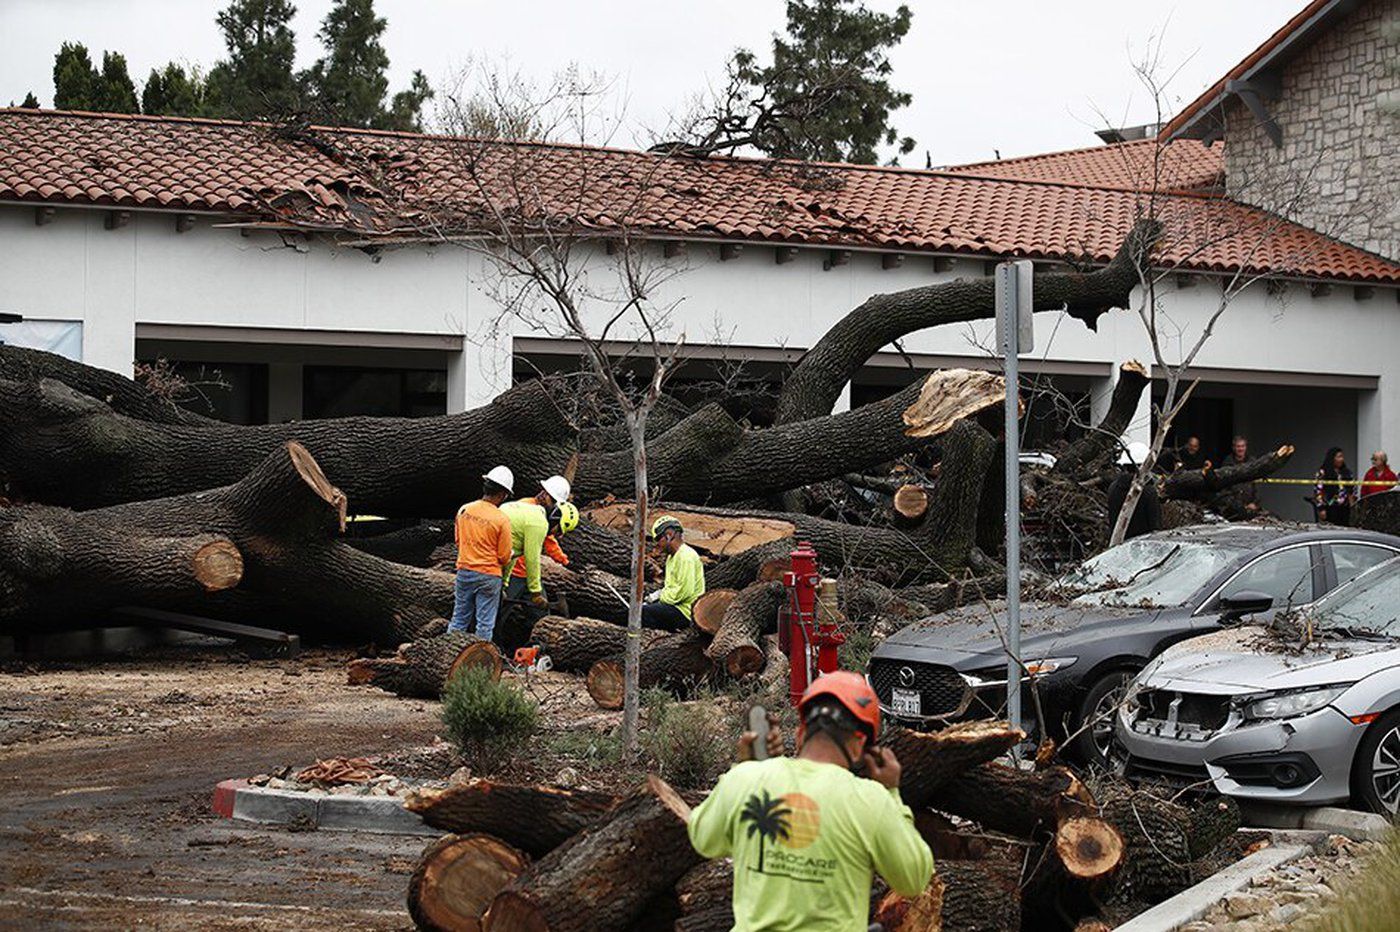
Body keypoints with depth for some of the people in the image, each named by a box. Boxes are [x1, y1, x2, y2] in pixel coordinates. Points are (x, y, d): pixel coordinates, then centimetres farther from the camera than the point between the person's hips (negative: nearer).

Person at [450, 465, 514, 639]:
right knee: (485, 624, 6)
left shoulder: (463, 510, -2)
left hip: (464, 571, 5)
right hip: (488, 575, -5)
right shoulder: (502, 519, -16)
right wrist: (504, 564, 15)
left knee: (459, 620, 14)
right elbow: (504, 556, -8)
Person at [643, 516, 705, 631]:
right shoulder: (671, 557, 18)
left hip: (685, 612, -11)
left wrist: (661, 598, -13)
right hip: (676, 607, 11)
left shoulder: (686, 556, -16)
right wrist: (658, 594, 7)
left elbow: (684, 591, -23)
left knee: (642, 612, -22)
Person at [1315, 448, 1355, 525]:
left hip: (1344, 509, 5)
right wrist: (1321, 509, -12)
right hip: (1329, 509, -5)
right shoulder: (1323, 473, -5)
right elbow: (1318, 491, -8)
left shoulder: (1346, 472, 12)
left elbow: (1352, 490, 19)